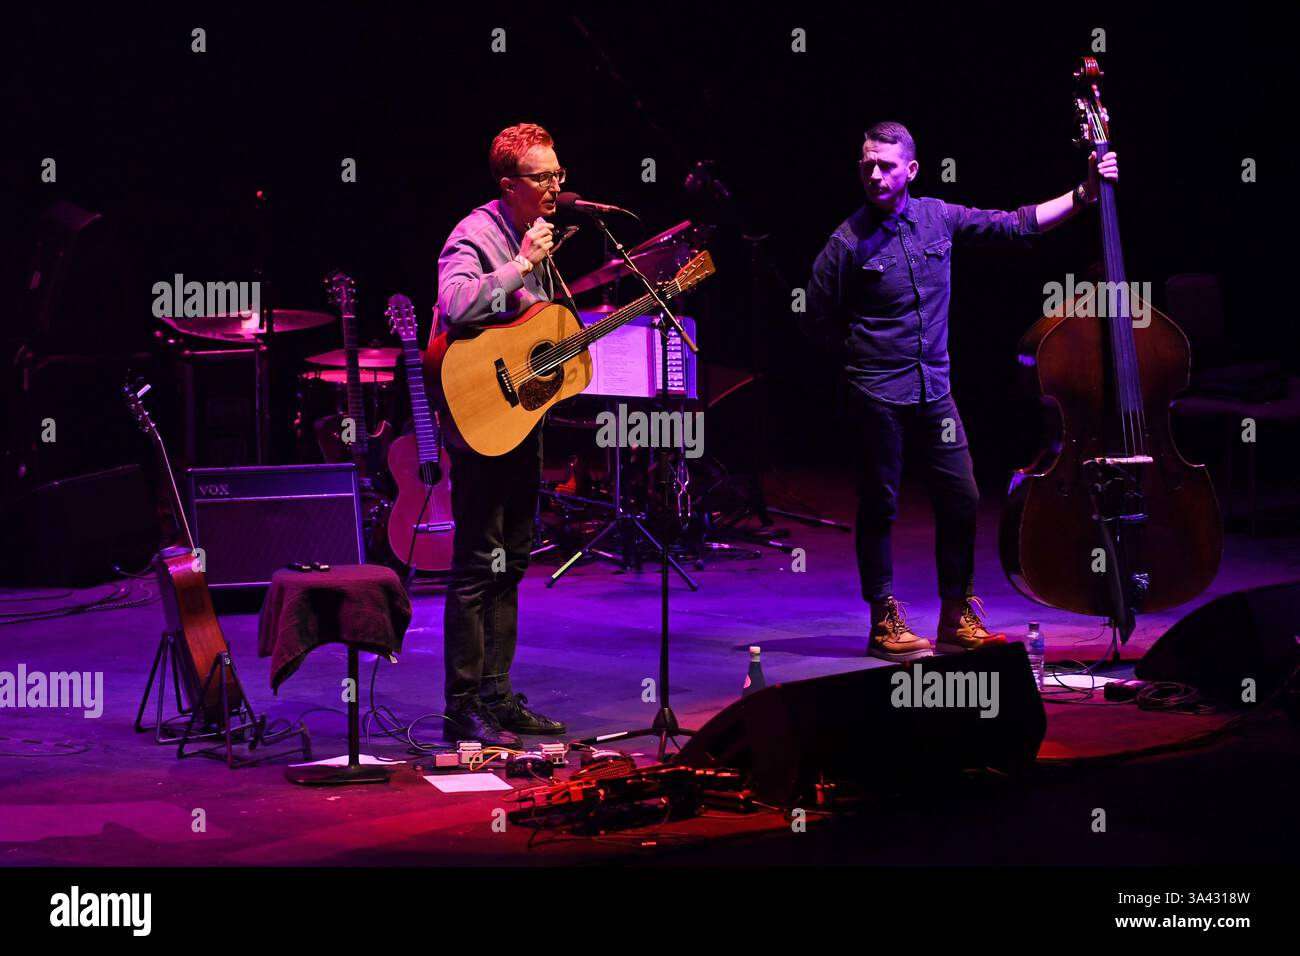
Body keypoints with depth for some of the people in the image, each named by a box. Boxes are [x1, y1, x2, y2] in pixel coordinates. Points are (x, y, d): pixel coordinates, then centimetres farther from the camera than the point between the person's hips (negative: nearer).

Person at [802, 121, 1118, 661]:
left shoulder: (939, 219, 3)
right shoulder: (848, 242, -8)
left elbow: (1017, 226, 6)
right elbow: (818, 321, -1)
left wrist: (1082, 195, 1)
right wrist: (864, 357, 2)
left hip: (934, 389, 4)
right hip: (877, 394, -4)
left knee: (961, 497, 4)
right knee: (879, 504, 2)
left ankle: (957, 619, 16)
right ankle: (885, 622, 12)